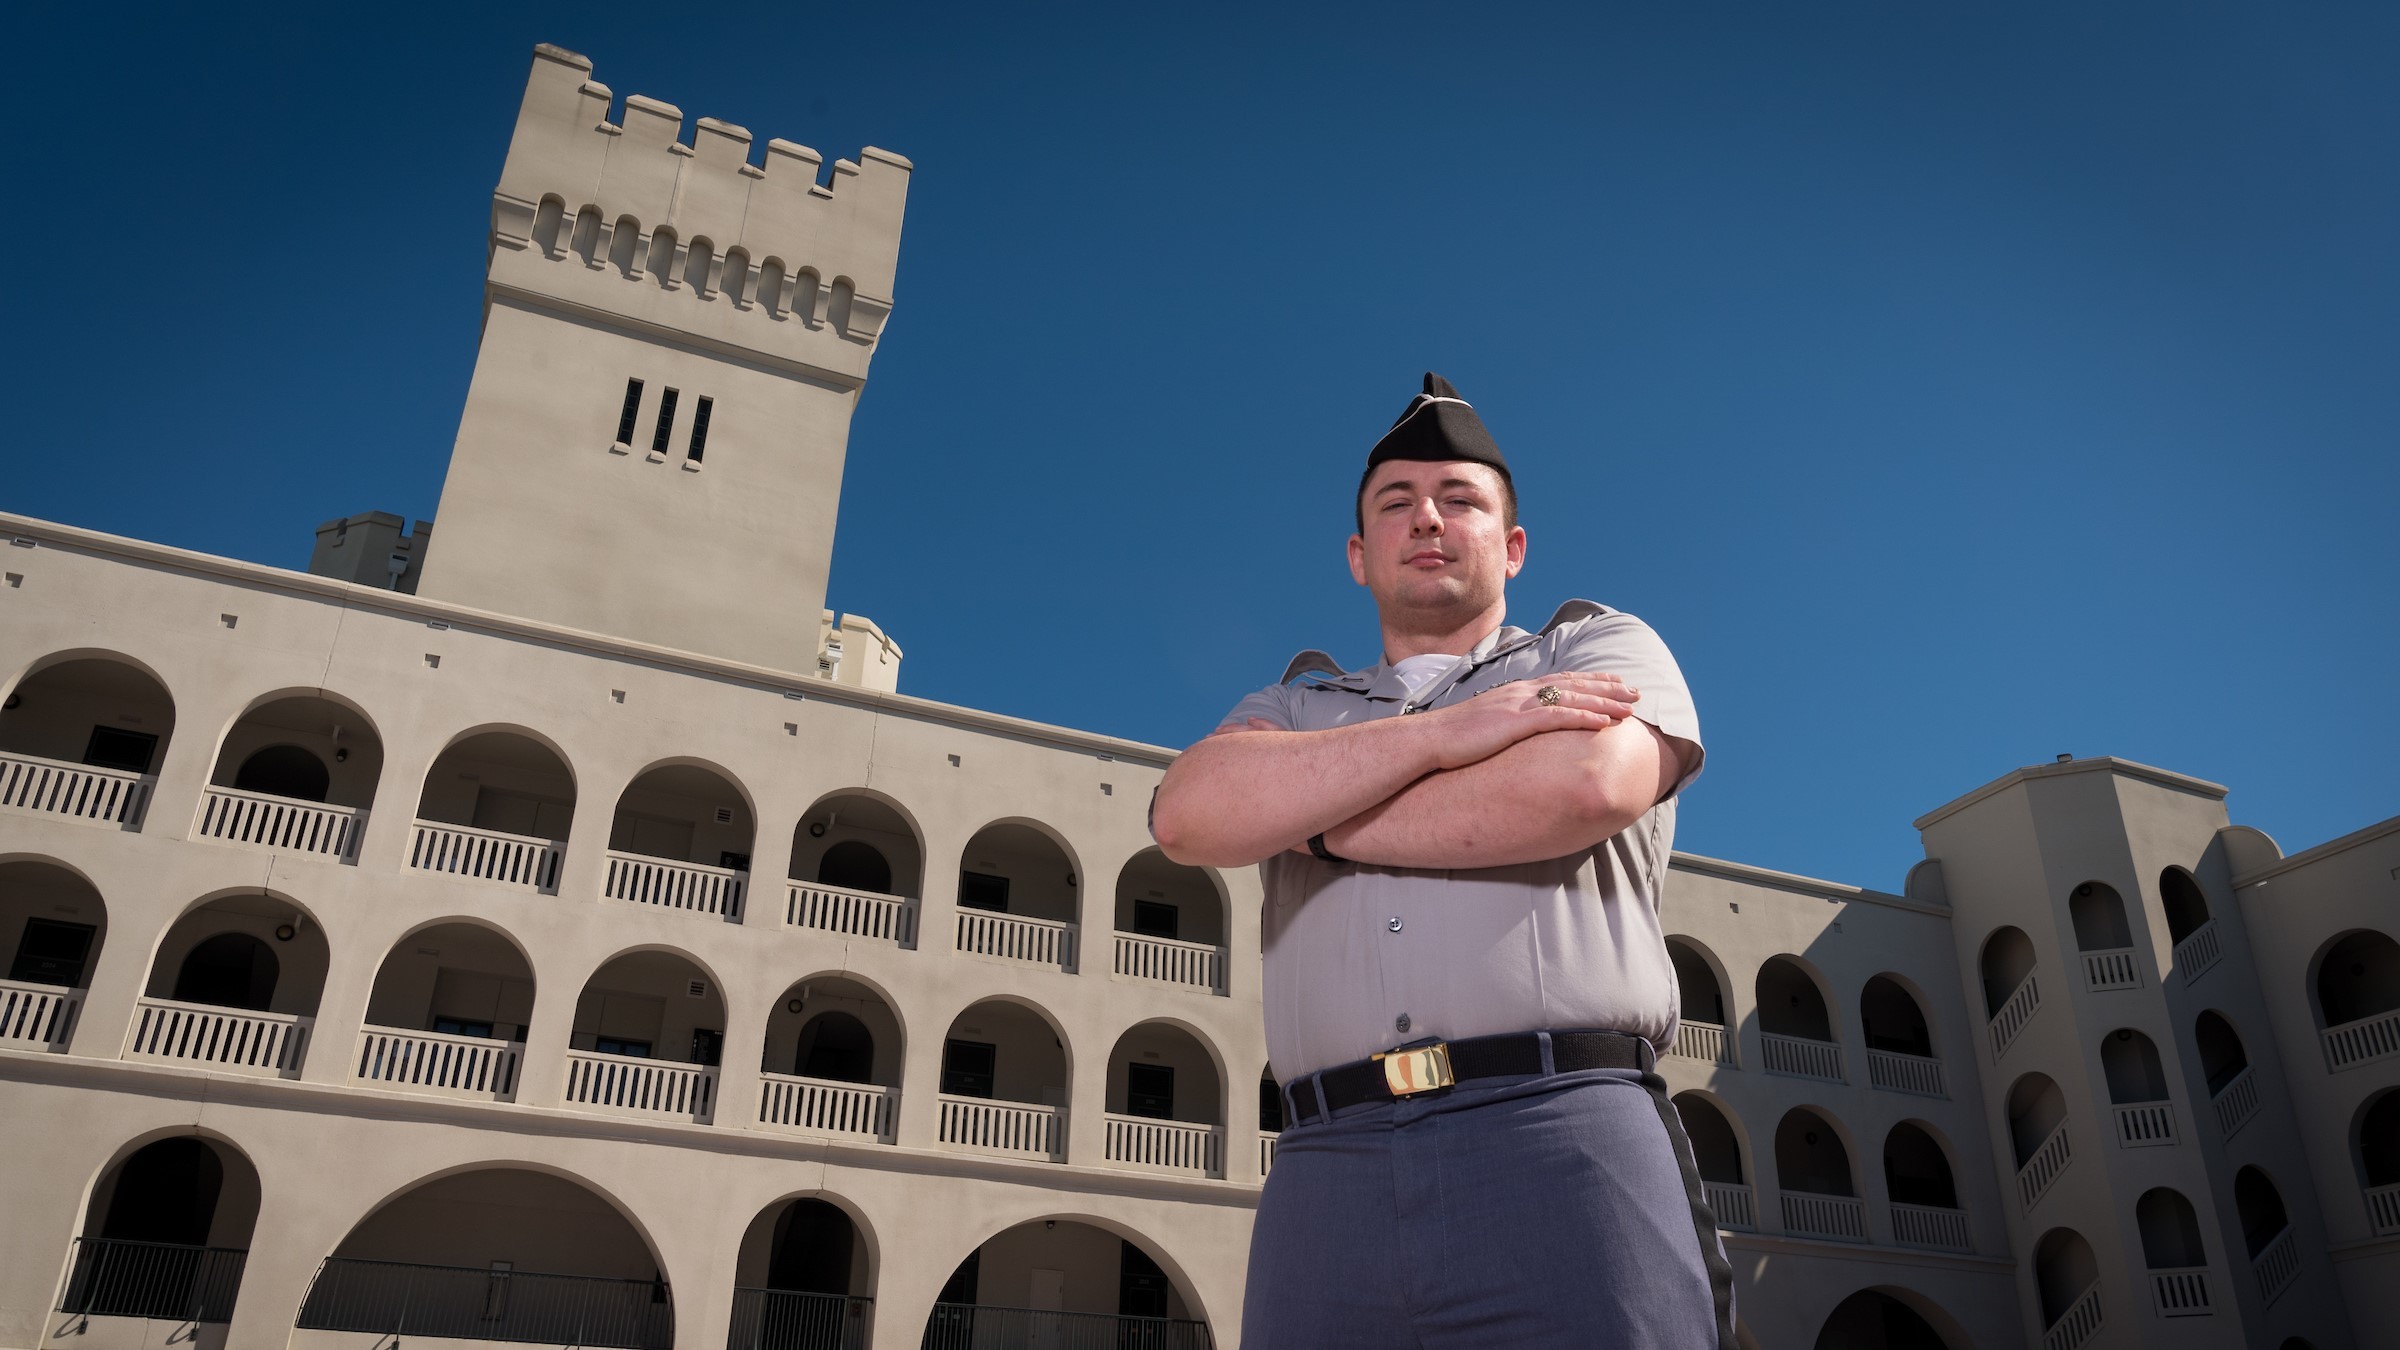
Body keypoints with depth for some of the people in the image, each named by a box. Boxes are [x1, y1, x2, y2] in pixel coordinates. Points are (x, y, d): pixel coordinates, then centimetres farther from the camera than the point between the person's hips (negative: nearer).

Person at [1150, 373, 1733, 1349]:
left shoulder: (1603, 651, 16)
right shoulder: (1294, 707, 24)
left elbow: (1585, 785, -9)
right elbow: (1189, 813, 1)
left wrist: (1309, 818, 2)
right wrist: (1443, 732, -6)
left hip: (1565, 1140, -2)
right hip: (1326, 1175, 3)